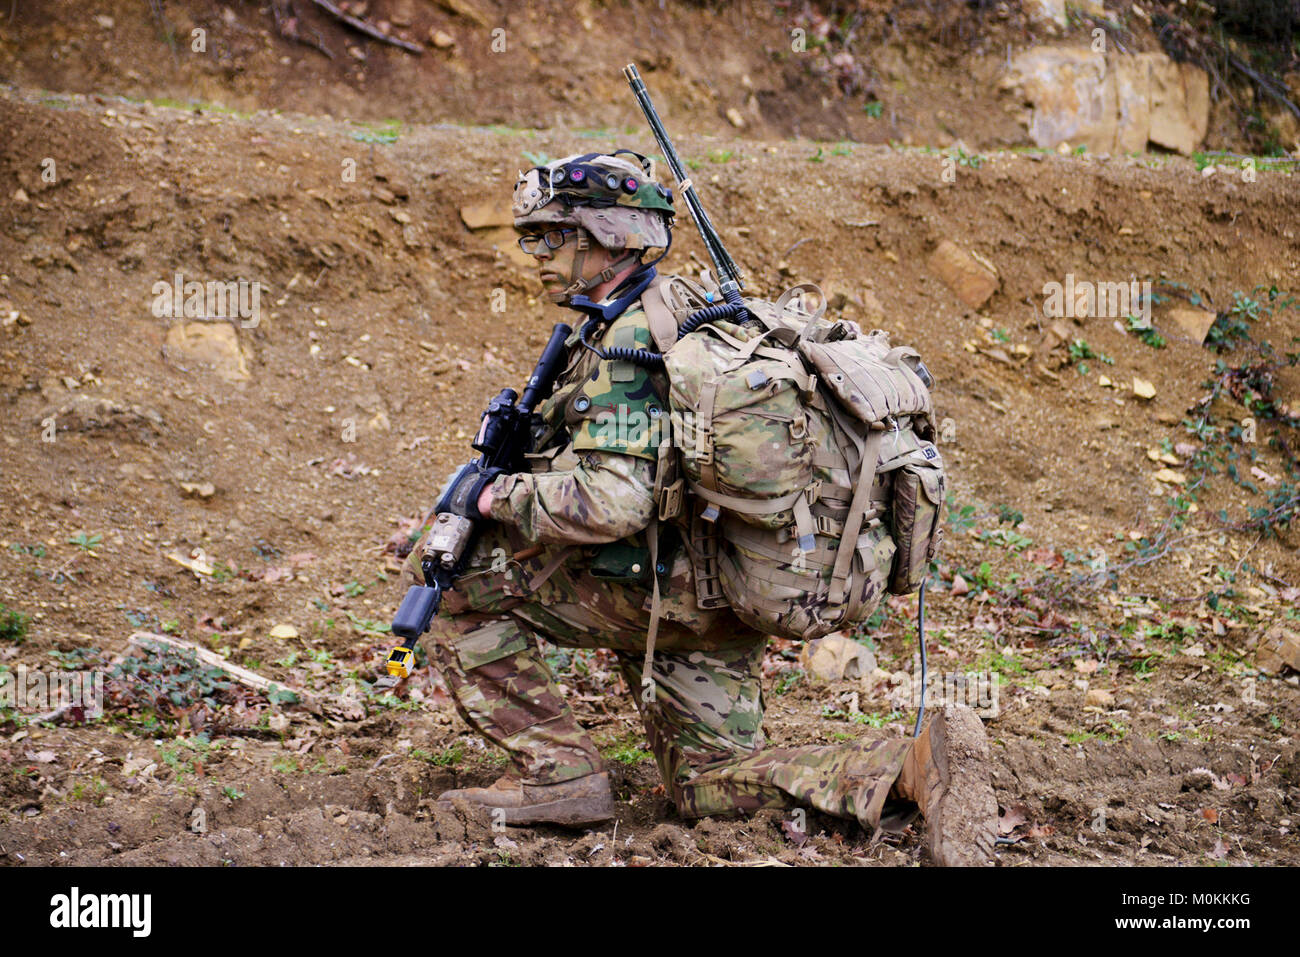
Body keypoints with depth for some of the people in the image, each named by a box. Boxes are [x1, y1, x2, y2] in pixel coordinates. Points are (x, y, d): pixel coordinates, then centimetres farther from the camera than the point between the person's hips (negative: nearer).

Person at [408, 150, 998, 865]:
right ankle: (917, 766, 0)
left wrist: (492, 497, -13)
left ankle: (558, 773, -2)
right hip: (719, 603, 10)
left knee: (453, 573, -3)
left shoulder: (631, 339, -18)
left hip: (661, 592, -10)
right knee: (713, 783, 14)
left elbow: (607, 503, -29)